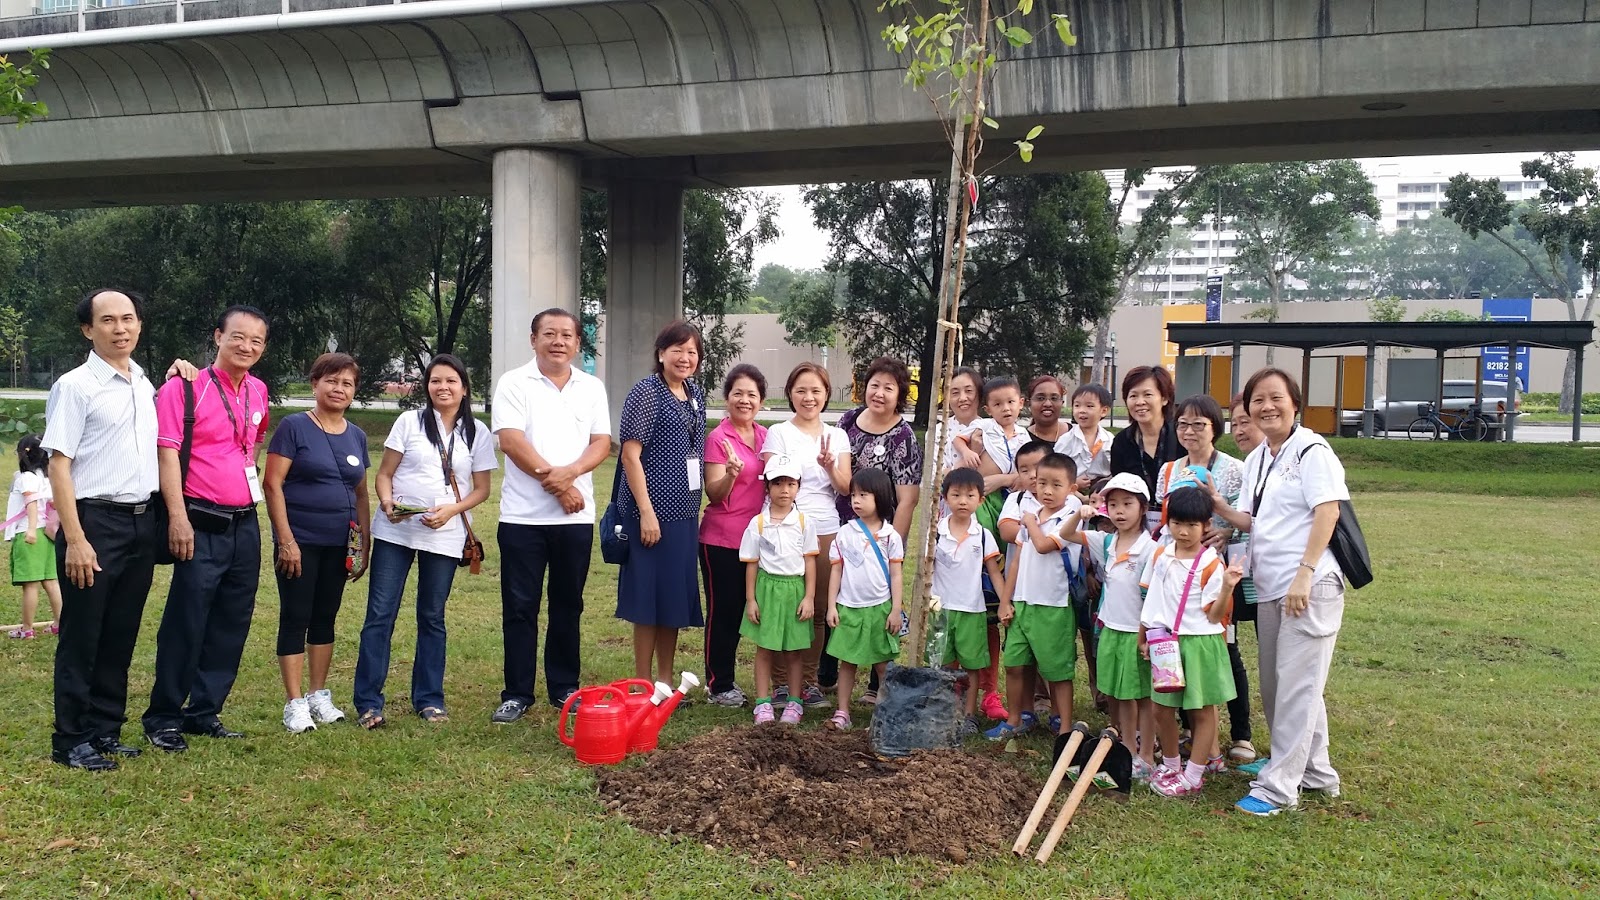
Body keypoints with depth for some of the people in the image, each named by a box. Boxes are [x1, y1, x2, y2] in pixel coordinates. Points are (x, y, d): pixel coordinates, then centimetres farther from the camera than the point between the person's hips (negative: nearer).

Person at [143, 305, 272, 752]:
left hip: (246, 524, 6)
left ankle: (205, 711, 22)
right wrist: (177, 517, -19)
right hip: (202, 525, -6)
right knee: (186, 623, -3)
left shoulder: (259, 392, 11)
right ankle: (163, 716, 11)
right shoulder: (185, 388, -8)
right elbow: (167, 452, -13)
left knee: (232, 624, 10)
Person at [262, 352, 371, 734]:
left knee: (325, 618, 12)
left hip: (339, 545, 5)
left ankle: (319, 695, 23)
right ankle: (295, 703, 5)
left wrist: (365, 543, 10)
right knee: (295, 619, 0)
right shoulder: (294, 427, -6)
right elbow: (272, 483, -10)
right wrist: (286, 539, -15)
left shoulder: (356, 436, 10)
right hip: (300, 542, -5)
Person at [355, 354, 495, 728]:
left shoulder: (477, 433, 5)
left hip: (444, 535, 1)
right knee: (379, 615, -3)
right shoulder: (409, 422, 4)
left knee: (432, 618, 9)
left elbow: (481, 489, 5)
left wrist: (451, 510, -12)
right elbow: (384, 473, 4)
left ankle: (429, 699, 20)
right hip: (395, 531, -1)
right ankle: (368, 702, 3)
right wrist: (387, 502, -16)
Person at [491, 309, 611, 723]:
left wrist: (568, 472, -16)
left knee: (568, 605, 10)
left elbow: (601, 443, 3)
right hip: (522, 515, -3)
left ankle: (564, 688, 21)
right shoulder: (514, 383, 0)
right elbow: (510, 440, -10)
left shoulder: (592, 387, 10)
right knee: (519, 607, 2)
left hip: (576, 516, 3)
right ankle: (517, 693, 11)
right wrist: (554, 481, -13)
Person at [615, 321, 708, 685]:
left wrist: (697, 507, 14)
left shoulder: (695, 394, 12)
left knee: (677, 596, 12)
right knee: (650, 598, 0)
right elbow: (630, 454, -14)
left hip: (684, 511, 7)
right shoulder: (646, 392, -10)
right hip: (653, 510, -7)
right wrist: (646, 511, -18)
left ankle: (666, 679, 24)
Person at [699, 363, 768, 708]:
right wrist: (731, 473, -32)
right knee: (723, 611, 3)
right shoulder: (718, 438, -10)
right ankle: (718, 684, 14)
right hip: (721, 539, -6)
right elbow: (714, 494, -13)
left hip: (754, 536, 6)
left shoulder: (764, 436, 8)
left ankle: (725, 679, 26)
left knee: (739, 610, 13)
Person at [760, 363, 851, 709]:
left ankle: (809, 681, 16)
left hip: (826, 530, 3)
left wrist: (829, 465, -14)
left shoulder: (837, 435, 12)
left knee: (818, 609, 5)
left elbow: (845, 487, 5)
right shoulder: (778, 433, 2)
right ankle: (781, 681, 7)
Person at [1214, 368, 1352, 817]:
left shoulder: (1311, 451, -9)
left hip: (1309, 586, -9)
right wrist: (1218, 506, -4)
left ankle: (1278, 785, -2)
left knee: (1295, 684, -6)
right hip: (1269, 587, 9)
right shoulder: (1255, 460, 15)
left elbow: (1328, 511, -17)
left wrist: (1304, 573, -24)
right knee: (1276, 685, 15)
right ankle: (1315, 771, 29)